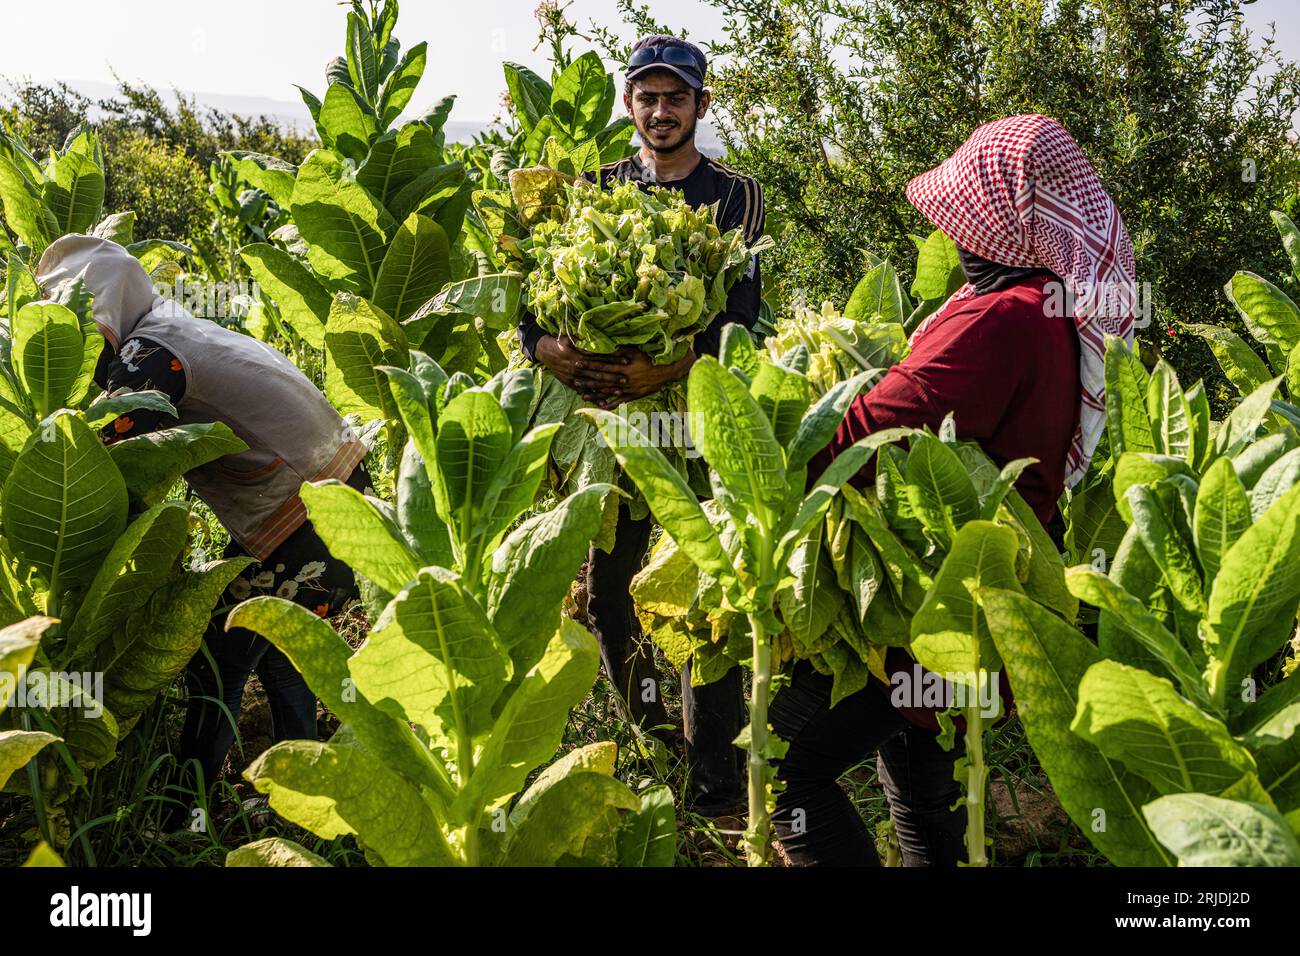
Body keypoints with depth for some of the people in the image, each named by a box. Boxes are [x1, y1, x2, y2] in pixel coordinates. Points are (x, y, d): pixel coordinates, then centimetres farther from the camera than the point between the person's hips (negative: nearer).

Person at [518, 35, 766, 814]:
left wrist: (679, 365, -26)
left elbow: (743, 318, -7)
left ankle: (717, 778, 5)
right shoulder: (597, 189, 12)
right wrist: (550, 349, -18)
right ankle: (649, 740, 32)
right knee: (607, 590, 10)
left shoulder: (735, 196, 5)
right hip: (608, 414, 3)